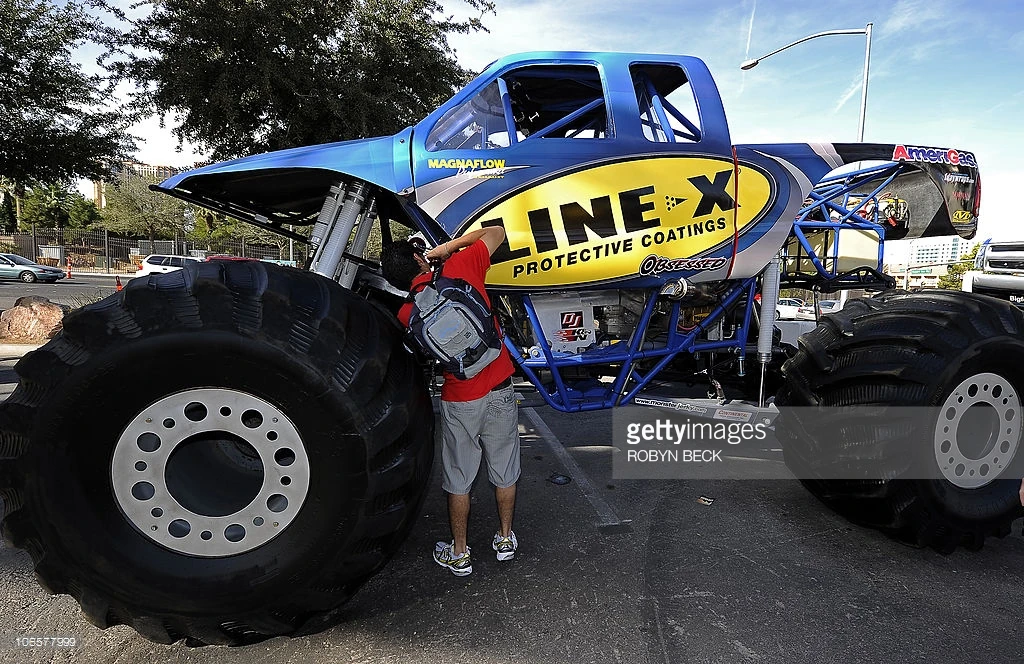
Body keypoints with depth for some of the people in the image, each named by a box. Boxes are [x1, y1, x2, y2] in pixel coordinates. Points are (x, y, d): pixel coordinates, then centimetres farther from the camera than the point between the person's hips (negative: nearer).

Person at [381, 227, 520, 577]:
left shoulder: (406, 314, -5)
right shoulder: (460, 267, -7)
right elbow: (496, 231, 7)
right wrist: (449, 247, 8)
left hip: (458, 400, -1)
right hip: (499, 389, 1)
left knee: (458, 481, 16)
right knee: (504, 471, 18)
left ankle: (459, 554, 30)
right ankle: (505, 539, 36)